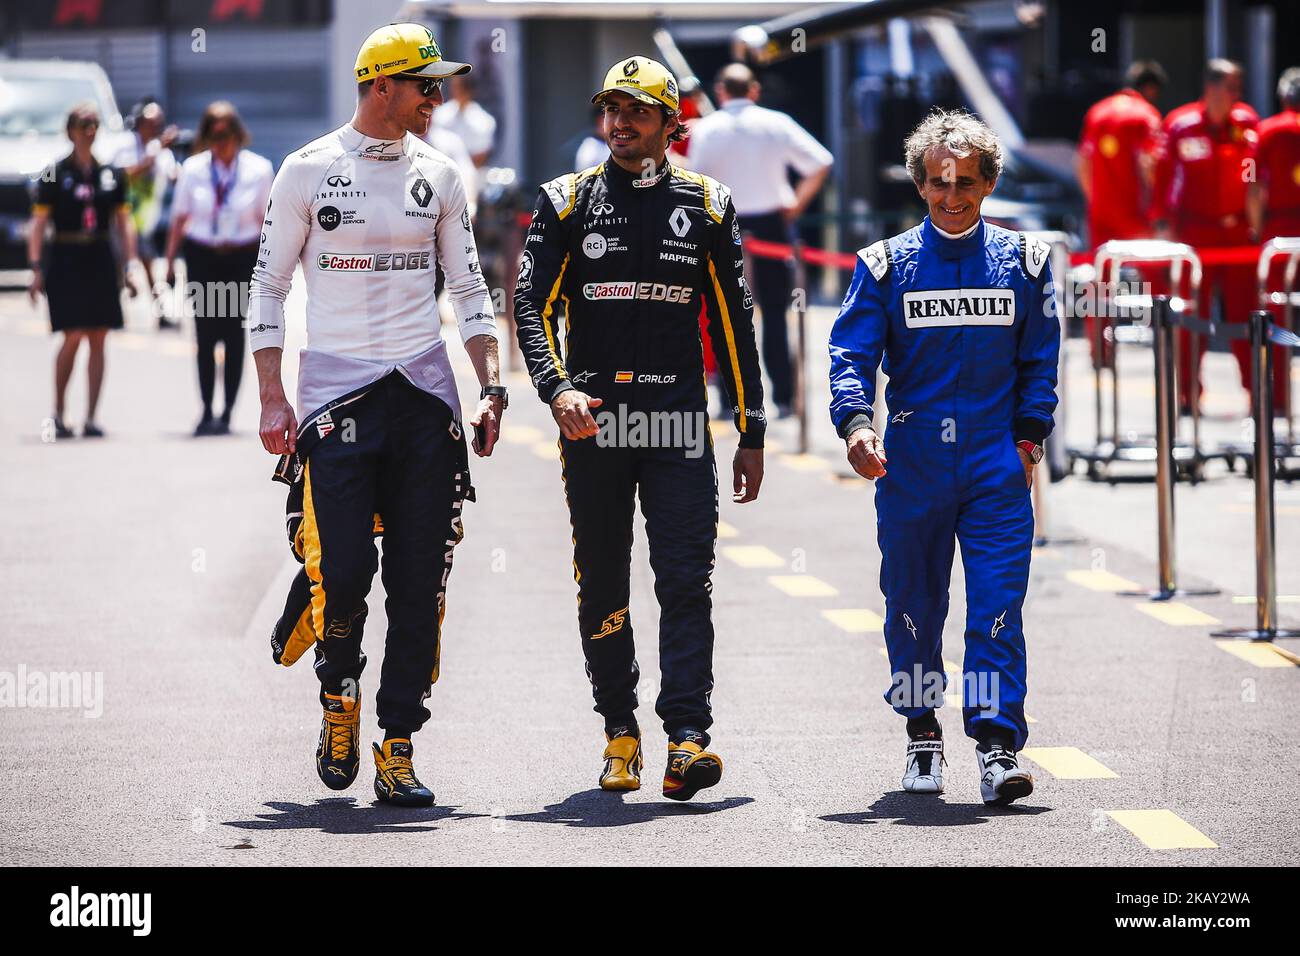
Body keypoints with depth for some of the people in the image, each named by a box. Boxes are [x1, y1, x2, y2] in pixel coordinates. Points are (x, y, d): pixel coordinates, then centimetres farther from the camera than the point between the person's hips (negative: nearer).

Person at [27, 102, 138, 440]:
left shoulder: (112, 175, 8)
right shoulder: (55, 174, -1)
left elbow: (124, 223, 12)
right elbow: (38, 224, -2)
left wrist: (128, 267, 6)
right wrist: (36, 268, -9)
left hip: (100, 260, 3)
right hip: (65, 261, -3)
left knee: (98, 341, 1)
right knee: (73, 337, -10)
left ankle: (91, 418, 5)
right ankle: (58, 411, 5)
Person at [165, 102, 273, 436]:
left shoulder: (258, 169, -2)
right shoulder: (193, 169, 0)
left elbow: (266, 219, 4)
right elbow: (180, 217, 7)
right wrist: (170, 261, 5)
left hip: (242, 258, -1)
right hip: (201, 257, 1)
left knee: (234, 332, -1)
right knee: (205, 334, 0)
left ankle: (226, 412, 6)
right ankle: (207, 413, 5)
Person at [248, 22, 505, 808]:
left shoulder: (439, 176, 10)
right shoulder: (309, 171, 0)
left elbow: (469, 288, 14)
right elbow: (270, 287, 3)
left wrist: (492, 389, 4)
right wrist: (273, 401, -4)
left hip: (425, 391, 3)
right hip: (337, 389, -3)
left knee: (421, 582, -1)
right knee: (343, 572, -11)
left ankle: (398, 750, 6)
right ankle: (340, 694, 20)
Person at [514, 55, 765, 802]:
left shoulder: (707, 205, 8)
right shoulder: (568, 202, 6)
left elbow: (734, 322, 10)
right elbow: (532, 304, -3)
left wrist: (752, 434, 6)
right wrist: (557, 388, -21)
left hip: (679, 424, 0)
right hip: (592, 422, 0)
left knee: (686, 584, -10)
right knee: (603, 590, 6)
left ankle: (688, 740, -16)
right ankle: (621, 733, 19)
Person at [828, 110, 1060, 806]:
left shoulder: (1022, 262, 6)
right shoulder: (886, 265, 2)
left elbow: (1039, 361, 11)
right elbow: (851, 354, -4)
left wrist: (1028, 437, 2)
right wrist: (855, 423, -21)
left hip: (995, 462, 0)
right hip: (910, 462, 0)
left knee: (998, 604, -9)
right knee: (913, 605, 9)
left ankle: (997, 746, -11)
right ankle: (922, 736, 25)